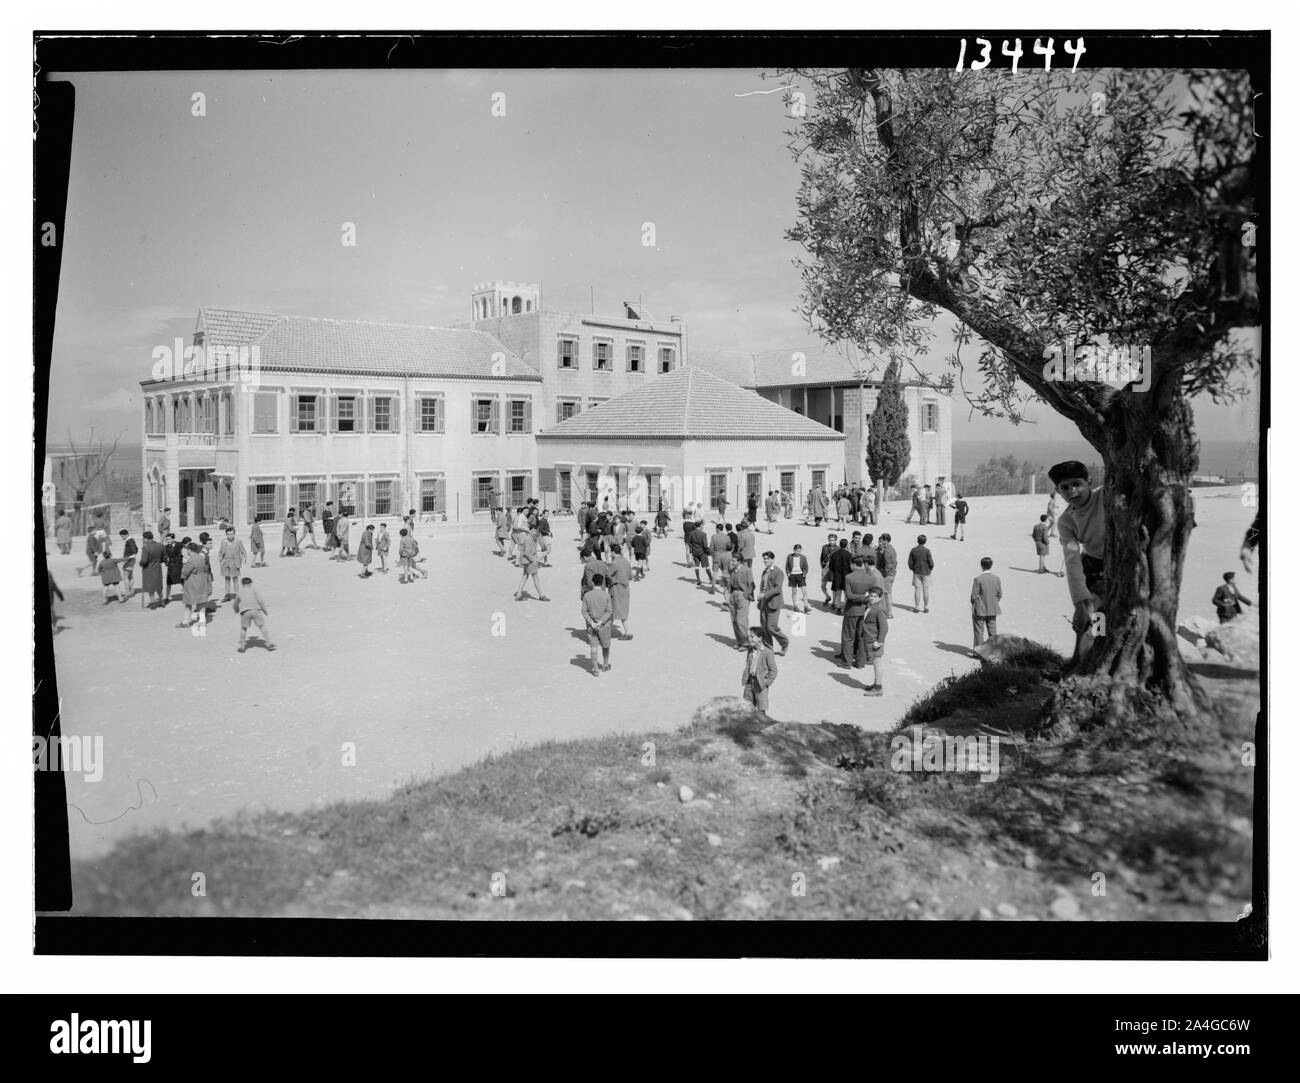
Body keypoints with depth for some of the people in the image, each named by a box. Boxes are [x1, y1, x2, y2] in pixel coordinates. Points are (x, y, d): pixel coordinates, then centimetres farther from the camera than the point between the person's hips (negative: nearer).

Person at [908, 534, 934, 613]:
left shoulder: (913, 550, -6)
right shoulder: (927, 551, -13)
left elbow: (910, 562, -2)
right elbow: (931, 562, -11)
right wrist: (930, 569, 8)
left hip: (916, 572, 2)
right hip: (926, 572, -2)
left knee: (917, 589, 6)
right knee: (926, 590, 7)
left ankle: (917, 607, 7)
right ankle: (926, 607, 11)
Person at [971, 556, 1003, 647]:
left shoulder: (978, 579, -16)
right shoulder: (997, 579, -2)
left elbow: (974, 595, -13)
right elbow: (999, 594, 4)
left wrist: (973, 605, 3)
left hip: (980, 609, -4)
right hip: (992, 609, 4)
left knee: (979, 631, 5)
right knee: (992, 630, 12)